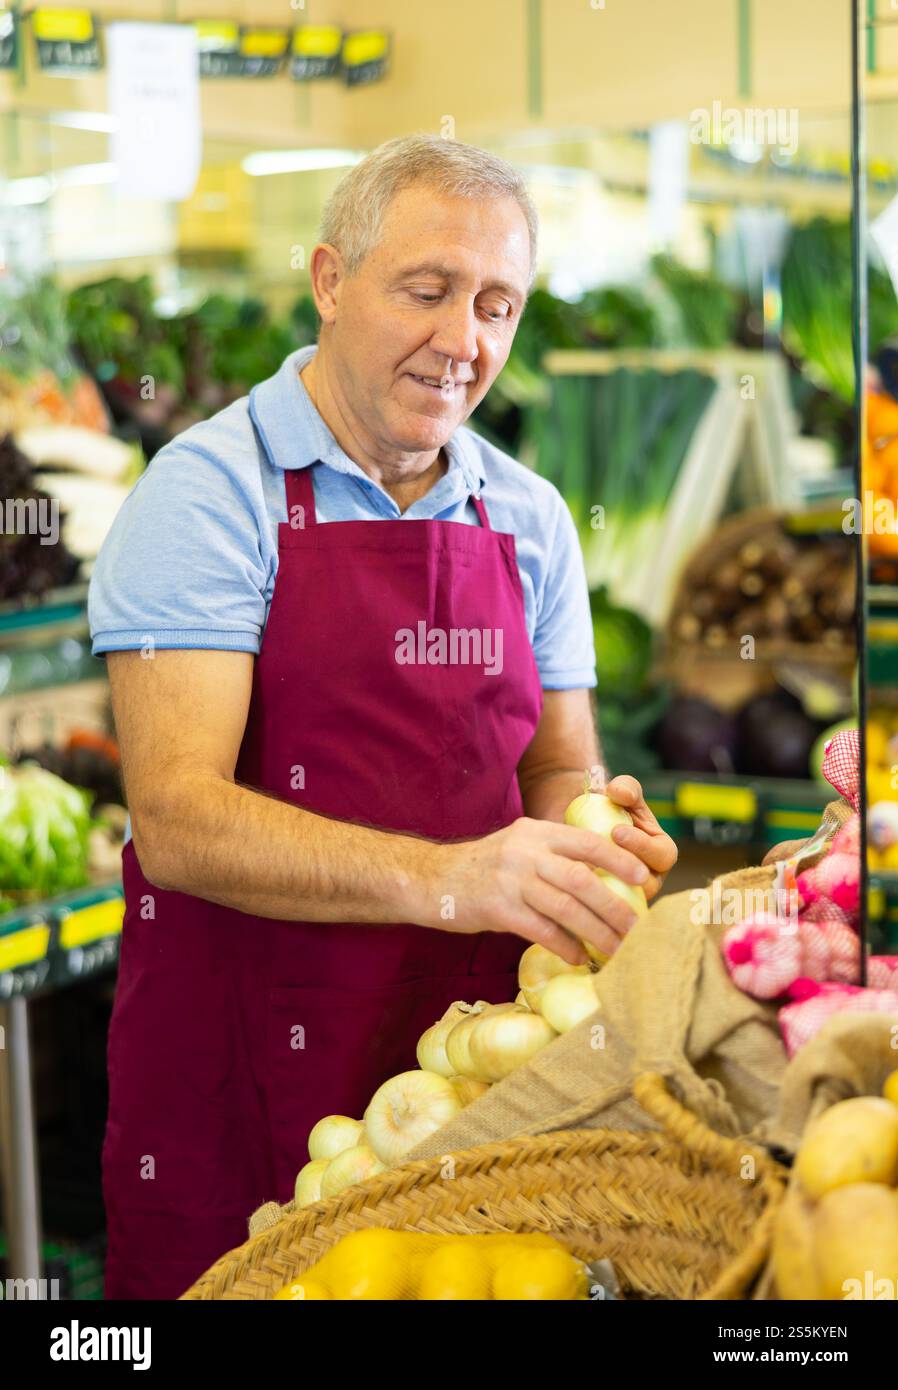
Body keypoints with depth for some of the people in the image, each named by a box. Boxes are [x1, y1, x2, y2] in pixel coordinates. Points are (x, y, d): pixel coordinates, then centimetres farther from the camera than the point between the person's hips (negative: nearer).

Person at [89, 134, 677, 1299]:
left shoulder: (529, 518, 7)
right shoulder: (208, 489, -9)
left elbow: (557, 775, 12)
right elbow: (179, 818, -20)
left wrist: (588, 836, -12)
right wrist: (439, 878, -33)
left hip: (473, 1071, 5)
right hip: (234, 1095, -4)